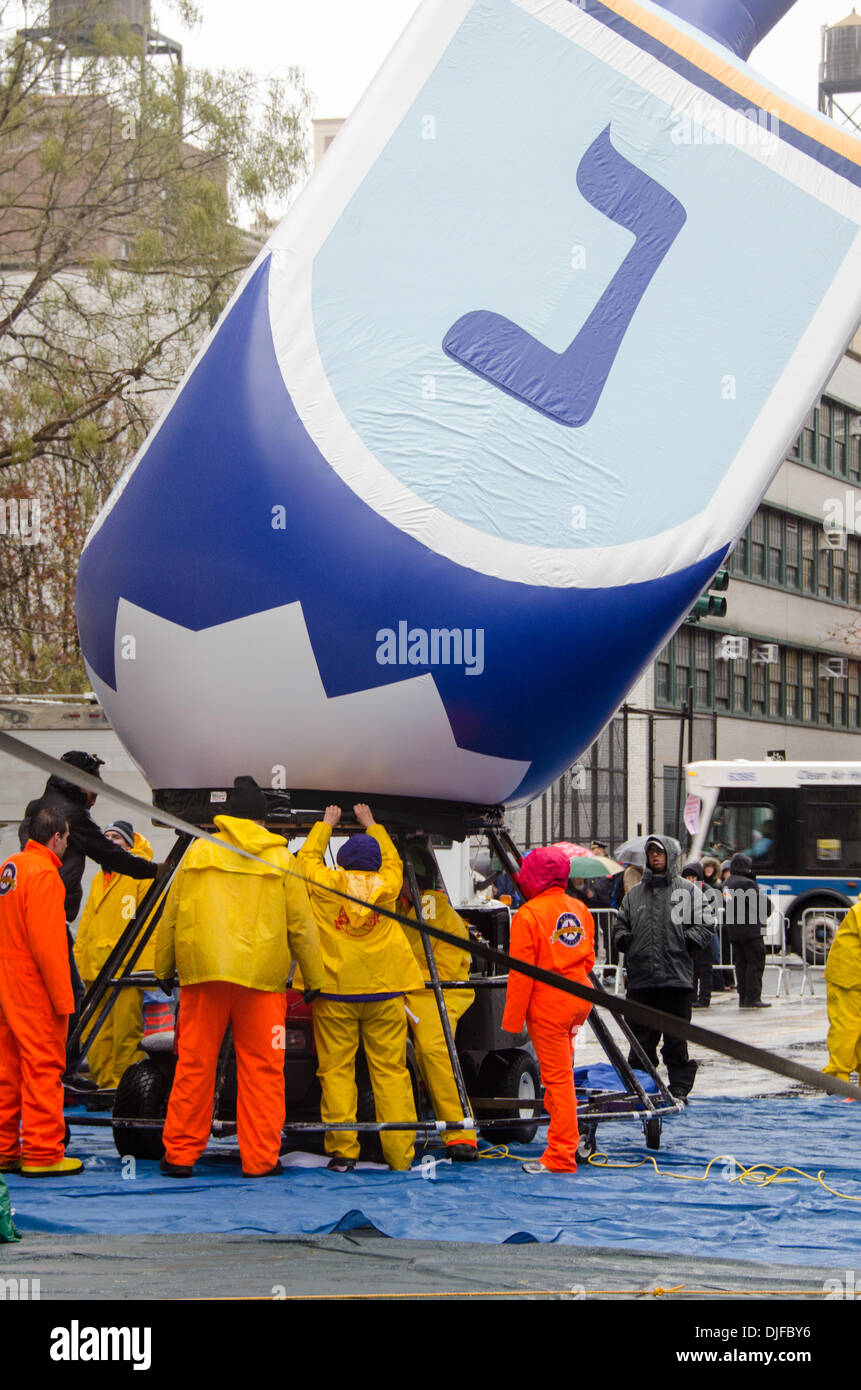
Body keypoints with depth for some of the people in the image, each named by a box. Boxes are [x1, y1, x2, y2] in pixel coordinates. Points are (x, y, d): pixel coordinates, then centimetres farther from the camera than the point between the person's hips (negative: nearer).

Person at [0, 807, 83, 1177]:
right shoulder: (43, 874, -15)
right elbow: (47, 943, -20)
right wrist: (63, 997, -16)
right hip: (34, 985, -9)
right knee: (43, 1066, -5)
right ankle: (42, 1155, -4)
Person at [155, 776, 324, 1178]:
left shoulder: (199, 852, 8)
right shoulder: (280, 858, 7)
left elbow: (171, 916, 10)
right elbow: (301, 925, 7)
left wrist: (164, 969, 20)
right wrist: (313, 979, 15)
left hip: (201, 972, 1)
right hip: (263, 976, -1)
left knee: (194, 1066, 4)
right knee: (261, 1069, 3)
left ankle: (180, 1155, 5)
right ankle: (260, 1159, 2)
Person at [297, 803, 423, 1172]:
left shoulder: (327, 883, 1)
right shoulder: (386, 885, 5)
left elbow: (308, 857, 22)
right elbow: (392, 860, 29)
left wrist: (326, 824, 37)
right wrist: (371, 825, 41)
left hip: (336, 990, -1)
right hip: (385, 990, 1)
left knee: (336, 1070, 1)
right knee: (390, 1070, 1)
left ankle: (342, 1150, -5)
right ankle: (400, 1154, -2)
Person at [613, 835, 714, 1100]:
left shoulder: (688, 890, 7)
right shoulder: (634, 894, 17)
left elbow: (706, 926, 5)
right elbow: (620, 924, 23)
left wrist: (684, 939, -8)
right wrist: (623, 938, 3)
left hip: (676, 978, -3)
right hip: (640, 979, 3)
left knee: (676, 1040, 1)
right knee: (641, 1039, 5)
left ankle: (679, 1088, 8)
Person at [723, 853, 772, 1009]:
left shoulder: (727, 884, 12)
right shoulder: (746, 883, -15)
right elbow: (763, 903, -12)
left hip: (733, 931, 8)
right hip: (751, 931, -8)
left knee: (741, 964, 11)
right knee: (756, 963, -4)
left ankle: (743, 998, 12)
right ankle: (753, 998, -7)